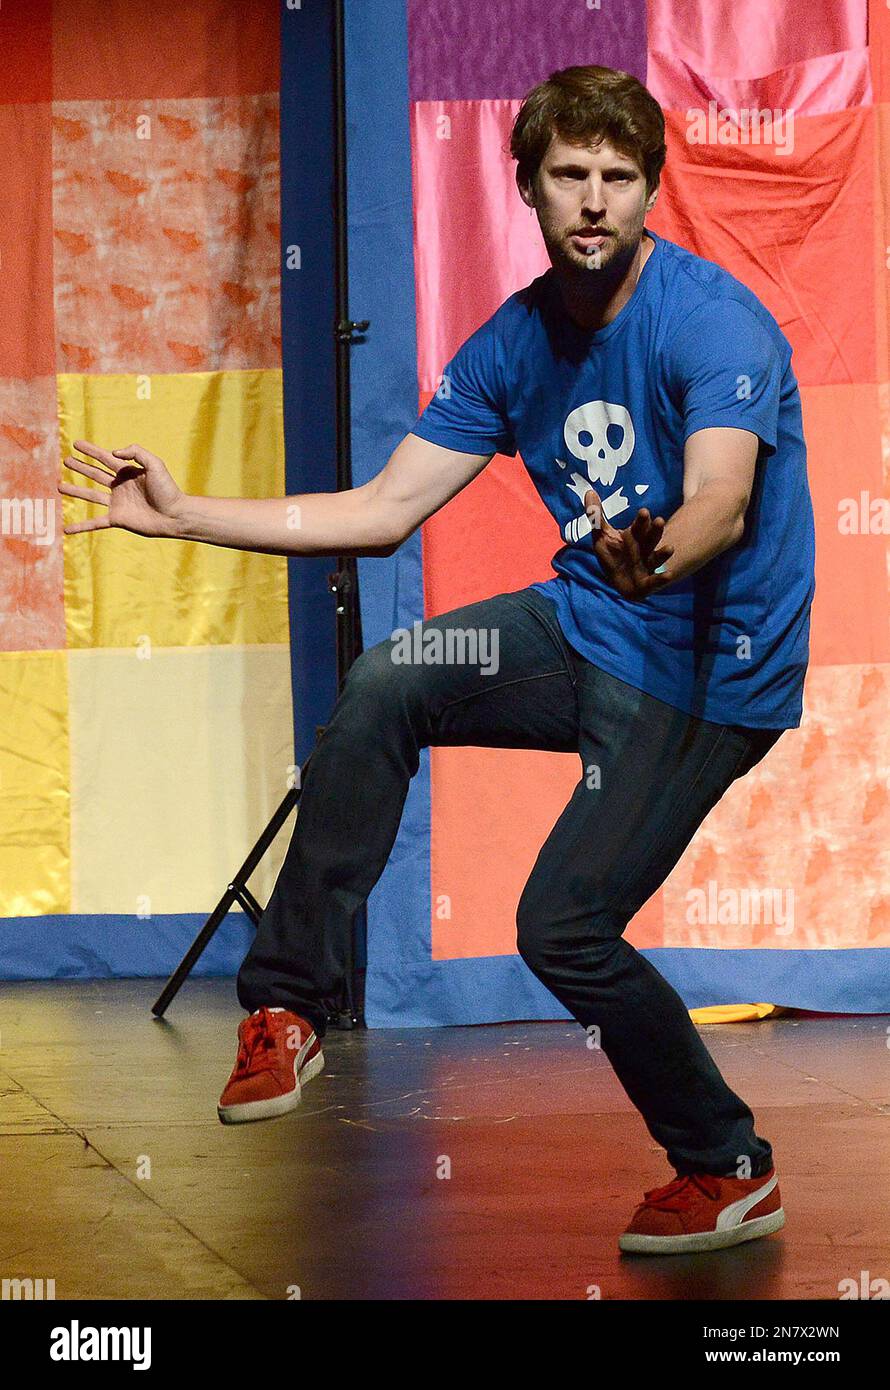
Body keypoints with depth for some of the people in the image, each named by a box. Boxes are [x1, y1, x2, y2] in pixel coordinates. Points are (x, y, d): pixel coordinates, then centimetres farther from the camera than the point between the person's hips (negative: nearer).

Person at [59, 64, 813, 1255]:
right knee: (381, 689, -17)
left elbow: (720, 504, -36)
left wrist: (656, 562, -60)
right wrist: (186, 516, -1)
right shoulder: (516, 343, 3)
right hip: (587, 623, 6)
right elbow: (384, 510, 4)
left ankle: (730, 1172, 6)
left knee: (564, 924, -16)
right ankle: (285, 1010, -7)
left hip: (707, 666, -6)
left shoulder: (717, 325, -19)